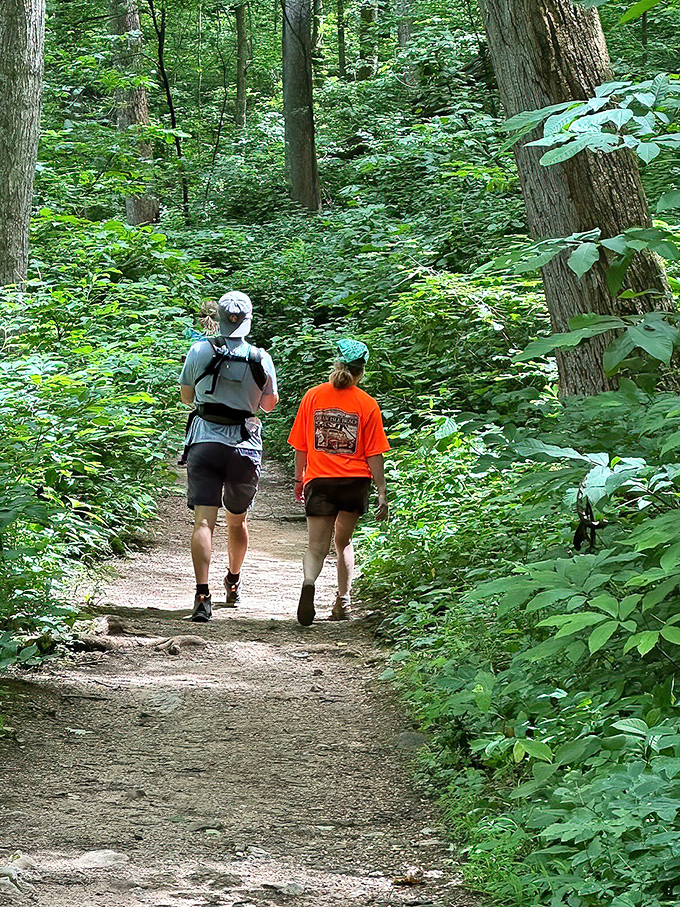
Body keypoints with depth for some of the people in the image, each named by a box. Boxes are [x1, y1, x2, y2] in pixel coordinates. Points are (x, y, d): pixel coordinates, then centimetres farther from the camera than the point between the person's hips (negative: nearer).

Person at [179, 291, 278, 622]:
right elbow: (270, 403, 11)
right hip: (245, 446, 1)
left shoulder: (200, 351, -3)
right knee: (237, 520, 20)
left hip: (204, 442, -1)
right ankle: (233, 584, 38)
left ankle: (202, 595, -20)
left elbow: (186, 396, 11)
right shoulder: (261, 359, -3)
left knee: (203, 521, -6)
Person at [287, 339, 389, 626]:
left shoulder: (313, 396, 3)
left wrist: (299, 479, 20)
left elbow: (301, 446, 8)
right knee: (343, 542, 20)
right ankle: (343, 602, 19)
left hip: (319, 481, 0)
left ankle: (309, 582, -31)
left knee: (317, 547, 0)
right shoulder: (366, 404, -2)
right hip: (355, 482, 0)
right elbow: (374, 454, -3)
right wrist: (382, 493, 0)